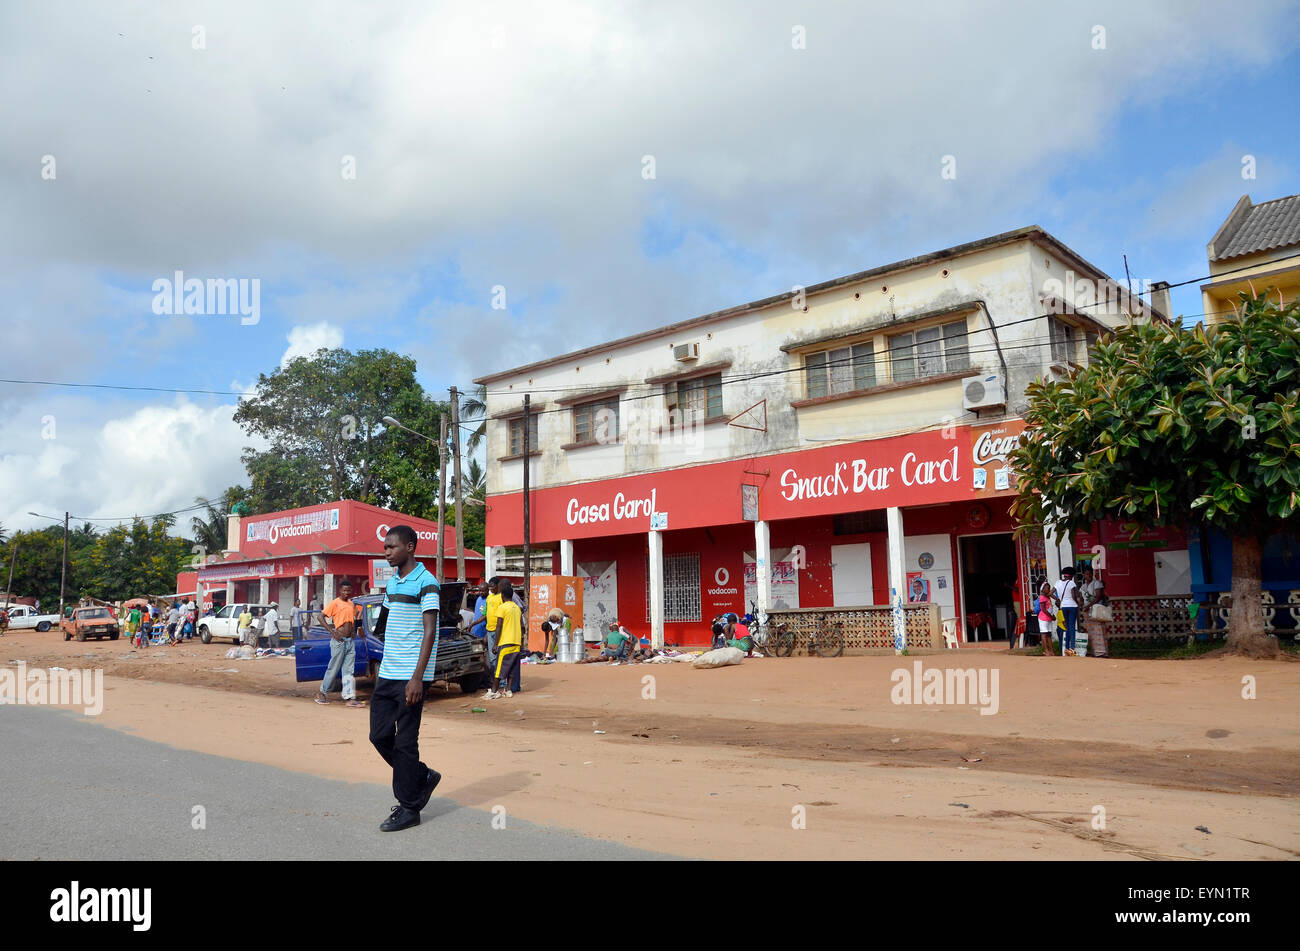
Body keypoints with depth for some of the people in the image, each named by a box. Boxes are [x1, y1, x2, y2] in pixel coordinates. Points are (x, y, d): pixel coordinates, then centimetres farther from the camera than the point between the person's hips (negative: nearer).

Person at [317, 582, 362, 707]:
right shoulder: (335, 603, -7)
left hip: (350, 640, 6)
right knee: (334, 668, 2)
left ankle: (349, 697, 1)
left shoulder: (352, 603, 12)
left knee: (349, 670, 3)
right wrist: (332, 632, -16)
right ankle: (322, 693, 18)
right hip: (339, 640, -6)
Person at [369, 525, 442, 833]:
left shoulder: (425, 583, -11)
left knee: (405, 742, -2)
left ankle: (408, 808, 10)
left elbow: (430, 632, -16)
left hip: (410, 677, -8)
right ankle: (424, 777, 27)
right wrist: (385, 668, 19)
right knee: (380, 736, 9)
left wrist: (417, 678, -22)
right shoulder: (391, 583, 14)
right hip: (387, 674, 8)